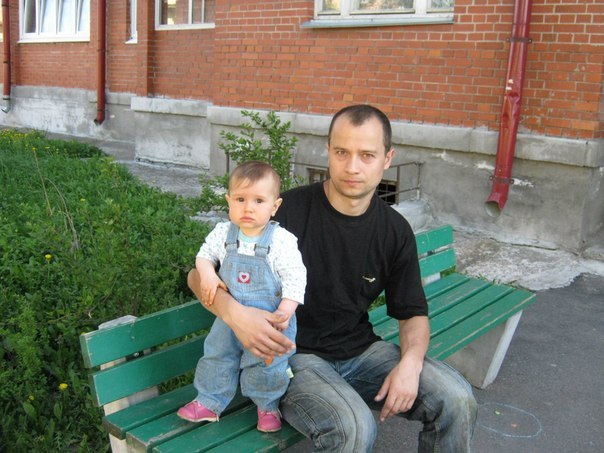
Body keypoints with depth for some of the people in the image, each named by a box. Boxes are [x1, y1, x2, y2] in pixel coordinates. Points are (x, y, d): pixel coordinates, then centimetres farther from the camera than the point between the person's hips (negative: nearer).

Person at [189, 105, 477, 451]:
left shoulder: (396, 231, 0)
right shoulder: (287, 212, -14)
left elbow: (413, 313, 10)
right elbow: (201, 274, -9)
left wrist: (410, 362, -12)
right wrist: (234, 313, -31)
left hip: (361, 350, 4)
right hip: (294, 355, -4)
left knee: (457, 399, -15)